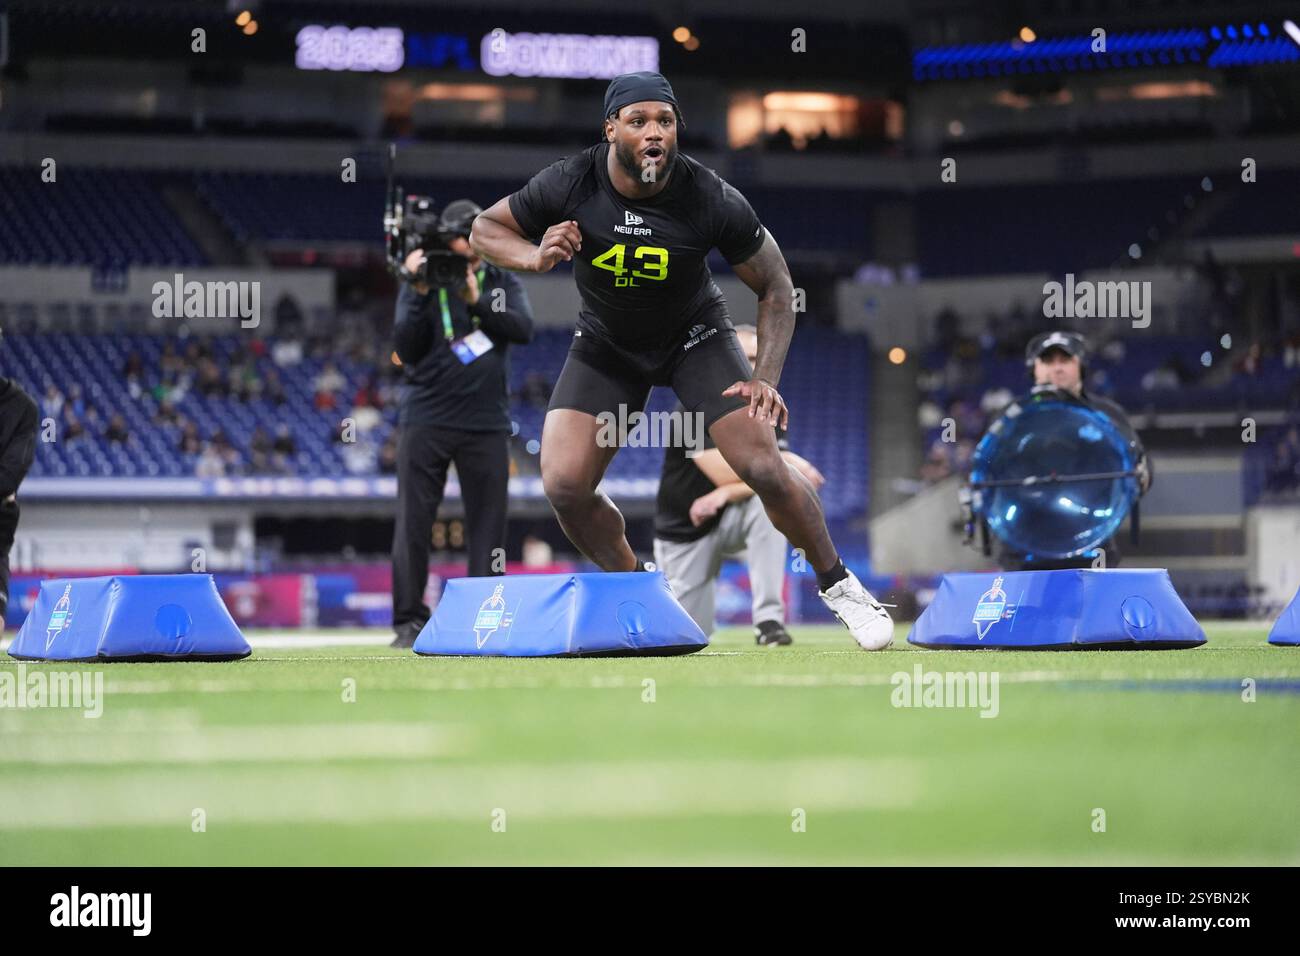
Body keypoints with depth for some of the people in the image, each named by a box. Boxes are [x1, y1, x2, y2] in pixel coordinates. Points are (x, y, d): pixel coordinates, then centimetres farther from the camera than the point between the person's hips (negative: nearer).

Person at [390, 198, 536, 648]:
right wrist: (421, 295, -16)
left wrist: (477, 300, -19)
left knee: (489, 523, 0)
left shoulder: (504, 284, 9)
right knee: (414, 521, -5)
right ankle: (409, 620, 0)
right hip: (427, 420, -1)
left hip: (486, 424, 1)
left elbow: (523, 329, -9)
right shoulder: (420, 287, 4)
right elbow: (406, 350, -6)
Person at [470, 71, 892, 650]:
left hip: (695, 334, -1)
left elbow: (775, 287, -13)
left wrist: (765, 378, -24)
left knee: (764, 467, -15)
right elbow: (484, 230, -8)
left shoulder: (712, 200, -26)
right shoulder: (569, 184, -23)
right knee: (564, 485, -14)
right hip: (606, 342, 2)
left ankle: (837, 584, 9)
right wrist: (535, 258, -30)